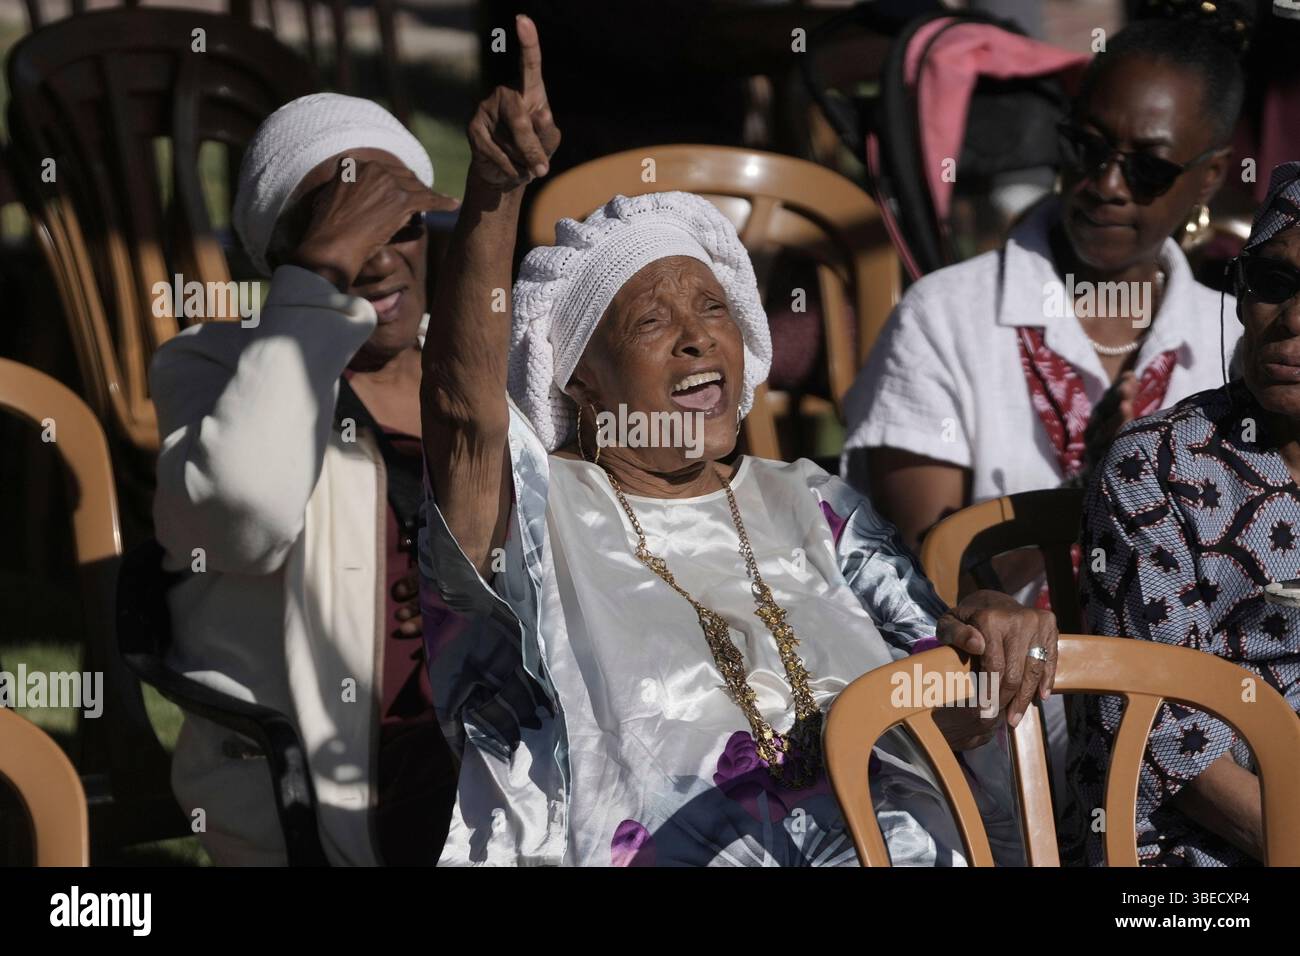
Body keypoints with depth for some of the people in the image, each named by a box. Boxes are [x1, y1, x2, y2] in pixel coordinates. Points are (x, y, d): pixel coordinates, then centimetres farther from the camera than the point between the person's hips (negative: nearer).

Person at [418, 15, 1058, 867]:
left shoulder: (812, 508, 21)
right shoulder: (537, 521, 8)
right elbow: (467, 405, -12)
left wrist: (984, 644, -10)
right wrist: (494, 193, -26)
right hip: (668, 852, -4)